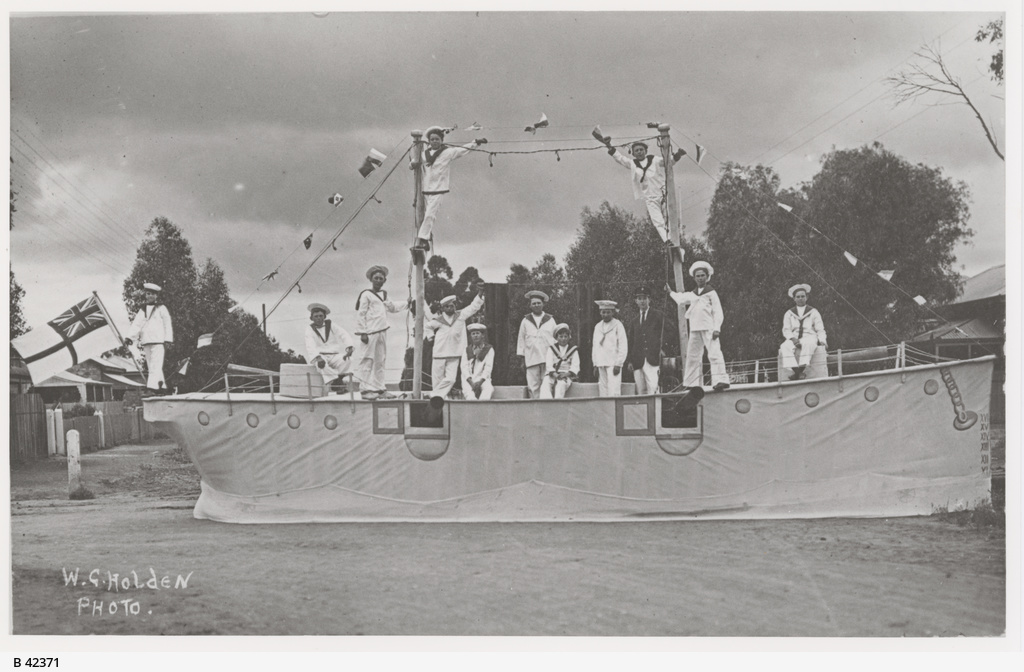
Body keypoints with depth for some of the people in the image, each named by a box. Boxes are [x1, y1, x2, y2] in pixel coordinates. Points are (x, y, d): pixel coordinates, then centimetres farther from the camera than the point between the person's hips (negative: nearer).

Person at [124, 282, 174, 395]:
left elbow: (167, 325, 2)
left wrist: (167, 340, -6)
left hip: (158, 341, -6)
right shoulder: (143, 310, 16)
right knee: (151, 366, 8)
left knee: (156, 365, -13)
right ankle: (162, 387, 15)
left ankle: (152, 388, -22)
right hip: (146, 342, 6)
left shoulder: (161, 308, 4)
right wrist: (129, 337, -7)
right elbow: (136, 324, 6)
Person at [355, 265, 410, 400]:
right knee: (368, 361, -8)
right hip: (370, 333, -8)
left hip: (382, 332, 8)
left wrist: (407, 303, 25)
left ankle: (379, 388, 17)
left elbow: (392, 307, 33)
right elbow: (360, 314, -8)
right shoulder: (366, 294, -5)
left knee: (380, 361, 11)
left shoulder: (383, 294, 17)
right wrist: (362, 332, -13)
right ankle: (365, 390, -7)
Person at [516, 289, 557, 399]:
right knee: (533, 386, -6)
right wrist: (522, 358, 8)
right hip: (531, 359, 0)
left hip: (548, 357, 0)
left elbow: (555, 338, 14)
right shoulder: (525, 321, 12)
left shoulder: (550, 320, 12)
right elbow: (521, 340, 14)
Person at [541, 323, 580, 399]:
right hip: (552, 375, 1)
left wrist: (566, 374, -16)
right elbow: (549, 364, 4)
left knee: (560, 385, -36)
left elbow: (575, 366, 3)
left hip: (566, 376, -1)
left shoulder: (573, 350, 14)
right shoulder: (551, 349, 16)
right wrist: (554, 374, -16)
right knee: (545, 386, -32)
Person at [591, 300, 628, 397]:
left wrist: (618, 364, -10)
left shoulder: (618, 325, 0)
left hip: (613, 364, -5)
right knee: (602, 391, 1)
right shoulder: (597, 327, 15)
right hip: (601, 364, 5)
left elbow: (623, 346, -4)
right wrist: (595, 365, 11)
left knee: (613, 392, -12)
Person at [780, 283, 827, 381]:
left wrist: (822, 340, -9)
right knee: (785, 346, -35)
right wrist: (792, 338, -10)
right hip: (794, 339, 1)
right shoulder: (789, 313, 20)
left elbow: (820, 329, 11)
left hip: (809, 337, -1)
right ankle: (794, 369, -45)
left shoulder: (813, 312, 17)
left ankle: (801, 368, -46)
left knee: (807, 344, -40)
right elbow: (786, 330, 11)